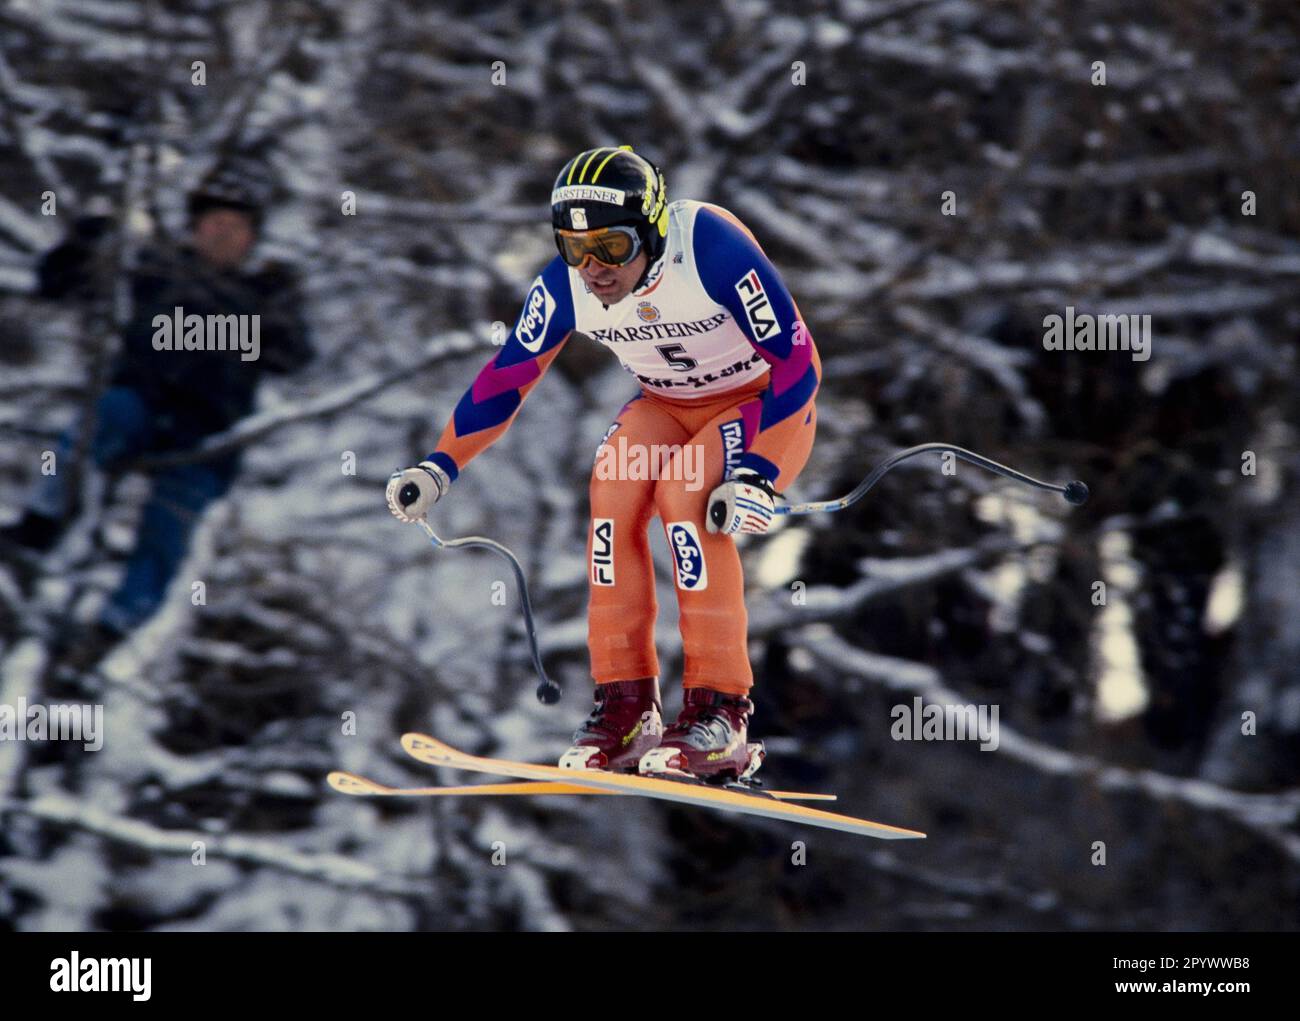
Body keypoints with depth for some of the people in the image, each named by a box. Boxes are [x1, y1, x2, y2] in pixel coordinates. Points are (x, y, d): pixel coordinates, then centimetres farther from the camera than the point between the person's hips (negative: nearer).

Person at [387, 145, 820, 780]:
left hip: (762, 402, -5)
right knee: (614, 490, -23)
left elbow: (799, 361, -27)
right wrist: (440, 467, -13)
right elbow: (506, 377, -4)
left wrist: (759, 473, -34)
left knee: (684, 497, -30)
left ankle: (721, 710, -25)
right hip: (668, 405, 5)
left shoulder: (713, 250, -31)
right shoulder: (565, 287, -17)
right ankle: (625, 706, -17)